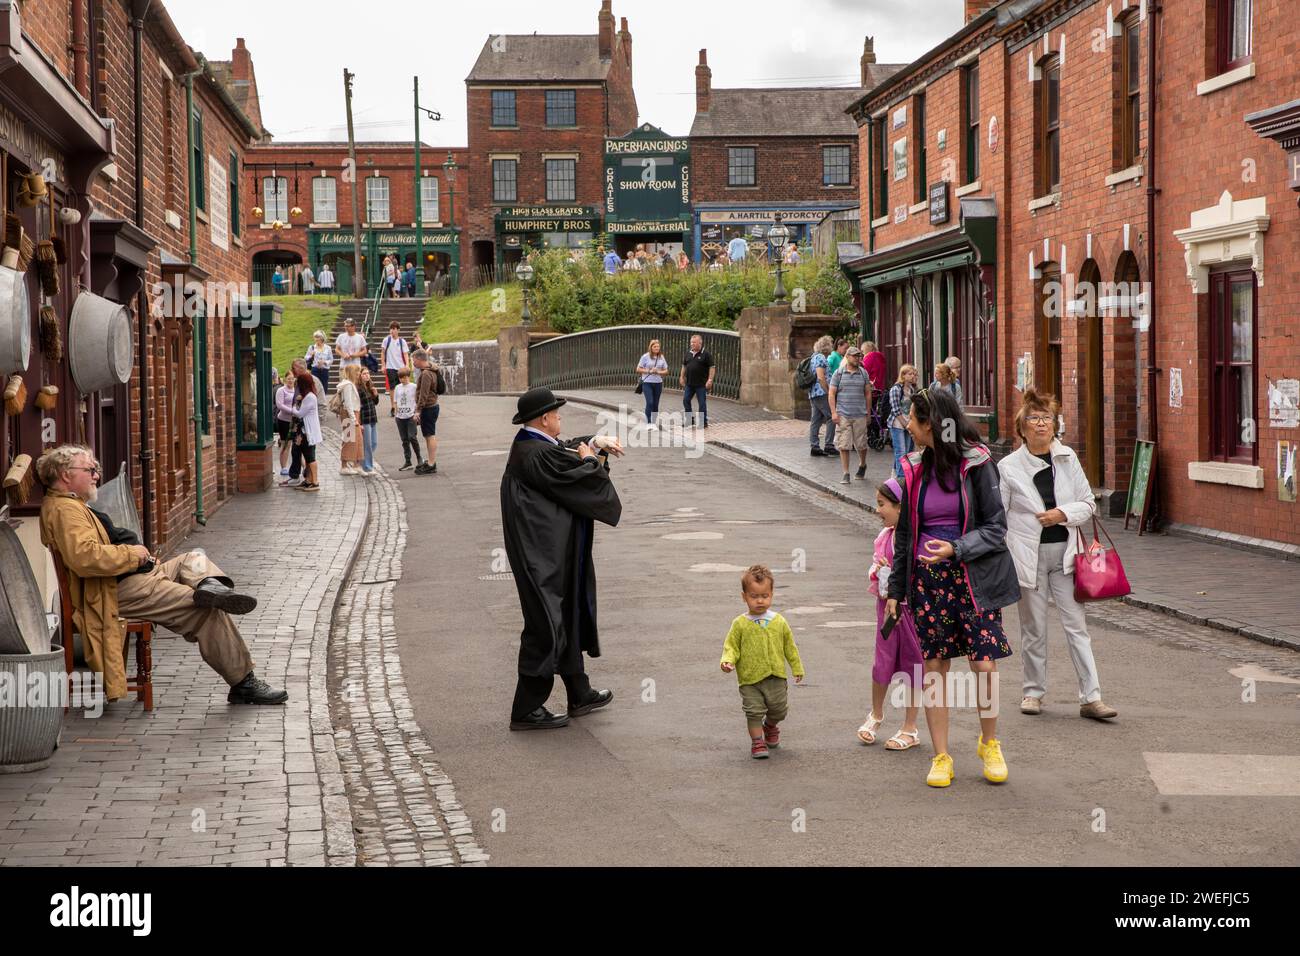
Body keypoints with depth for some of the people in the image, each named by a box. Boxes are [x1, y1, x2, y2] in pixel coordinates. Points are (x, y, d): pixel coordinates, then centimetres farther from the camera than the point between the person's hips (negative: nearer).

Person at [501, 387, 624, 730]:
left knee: (567, 620, 21)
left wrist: (595, 442, 10)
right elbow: (582, 479, -18)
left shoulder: (527, 445, 8)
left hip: (548, 553, 11)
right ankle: (526, 710, 3)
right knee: (547, 626, -3)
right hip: (546, 557, -11)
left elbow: (566, 448, 25)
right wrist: (593, 460, 2)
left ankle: (579, 694, 34)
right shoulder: (539, 455, -23)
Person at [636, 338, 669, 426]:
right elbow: (638, 369, -3)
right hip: (647, 383, -4)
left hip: (658, 383, 4)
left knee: (655, 404, 6)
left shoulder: (661, 358, 7)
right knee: (650, 402, -14)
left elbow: (666, 371, 10)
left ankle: (653, 423, 16)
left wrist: (658, 372, -10)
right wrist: (649, 371, -16)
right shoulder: (645, 357, -4)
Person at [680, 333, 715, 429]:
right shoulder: (688, 354, 10)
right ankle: (690, 419, 20)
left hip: (701, 384, -6)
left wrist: (710, 380, -16)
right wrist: (682, 377, 15)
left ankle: (704, 422, 9)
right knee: (686, 400, 7)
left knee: (702, 403, 0)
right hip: (689, 384, 6)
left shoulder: (706, 355, -9)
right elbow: (684, 366, 20)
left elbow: (712, 367, -10)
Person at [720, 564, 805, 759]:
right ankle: (757, 741, 13)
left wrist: (797, 669, 16)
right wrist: (728, 661, -23)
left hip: (776, 677, 3)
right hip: (750, 679, -3)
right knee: (754, 711, -4)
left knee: (779, 710, 14)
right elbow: (731, 646, -3)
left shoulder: (779, 622, 1)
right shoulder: (740, 624, -6)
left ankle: (771, 726, 44)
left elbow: (790, 647, 11)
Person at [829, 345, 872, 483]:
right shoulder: (839, 373, 2)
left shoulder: (863, 373, 8)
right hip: (843, 415, -2)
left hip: (860, 415, 2)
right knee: (844, 446, -4)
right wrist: (834, 413, -7)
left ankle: (862, 465, 34)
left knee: (861, 444, 6)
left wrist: (868, 412, 8)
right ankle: (846, 474, 2)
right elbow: (832, 394, 1)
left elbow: (868, 394, 12)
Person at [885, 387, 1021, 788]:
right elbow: (904, 533, 14)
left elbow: (995, 526, -6)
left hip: (972, 577, -3)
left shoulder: (976, 463, -6)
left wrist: (955, 548, -20)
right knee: (934, 666, 3)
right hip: (926, 578, 4)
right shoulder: (914, 468, 8)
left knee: (985, 665, -5)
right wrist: (896, 589, 13)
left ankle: (989, 743, 19)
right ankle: (941, 756, 13)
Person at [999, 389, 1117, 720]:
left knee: (1076, 625, -1)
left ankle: (1091, 697, -1)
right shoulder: (1008, 466, -3)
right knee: (1034, 628, 7)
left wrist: (1062, 514, -11)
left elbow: (1088, 504, 8)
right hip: (1028, 556, -2)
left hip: (1063, 554, 2)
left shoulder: (1068, 458, 4)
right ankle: (1034, 691, 23)